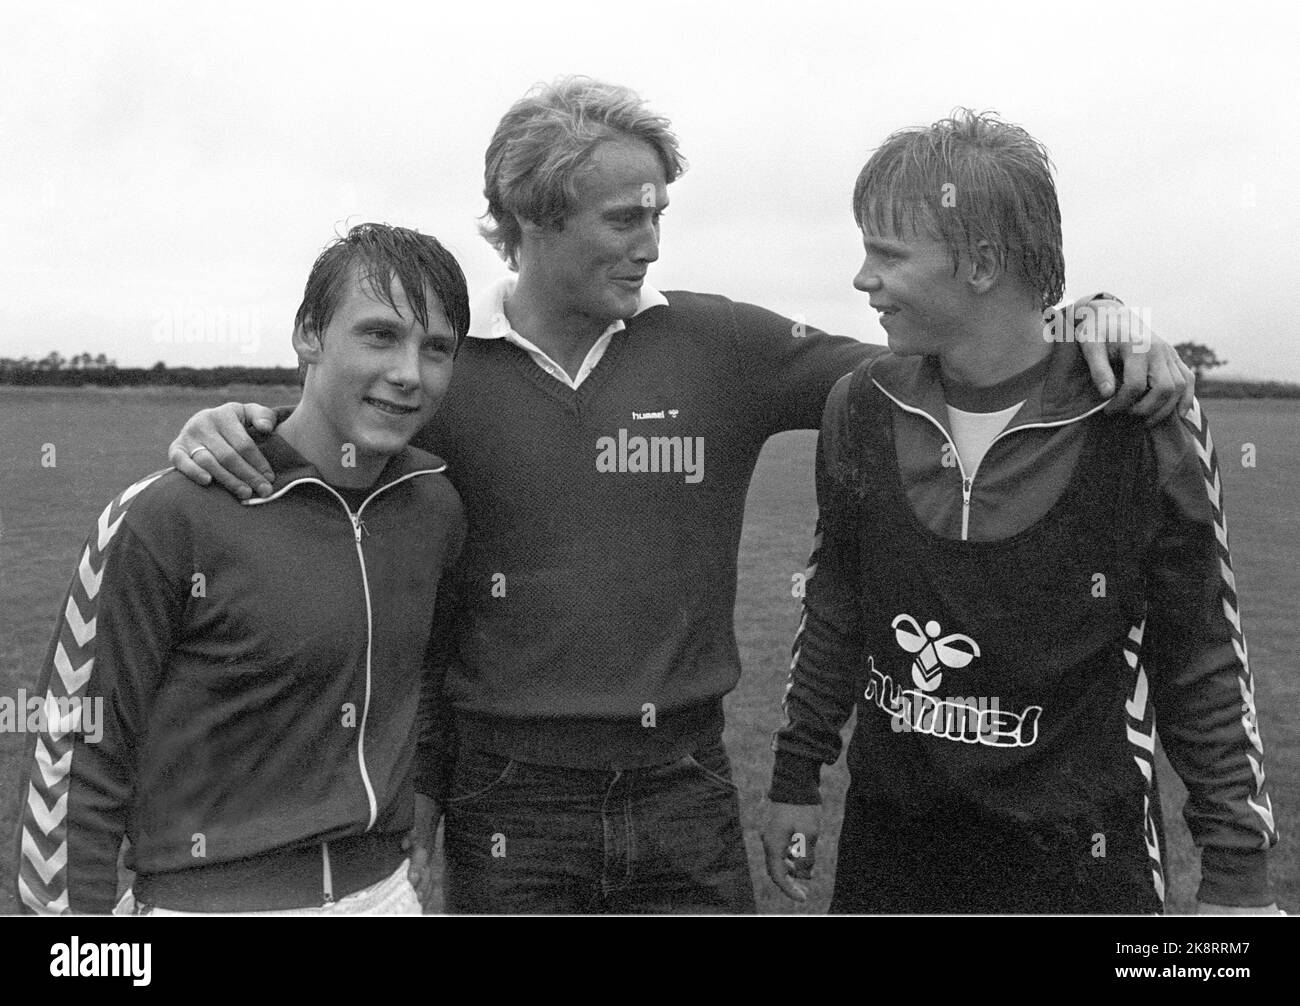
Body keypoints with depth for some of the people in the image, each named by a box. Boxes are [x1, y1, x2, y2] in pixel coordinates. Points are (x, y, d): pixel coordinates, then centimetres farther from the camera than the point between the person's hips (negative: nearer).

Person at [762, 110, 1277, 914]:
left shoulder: (1146, 428, -15)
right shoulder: (863, 408, -5)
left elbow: (1205, 665, -6)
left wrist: (1237, 869, -3)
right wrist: (797, 779, 11)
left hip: (1074, 855, -3)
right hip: (885, 836, 4)